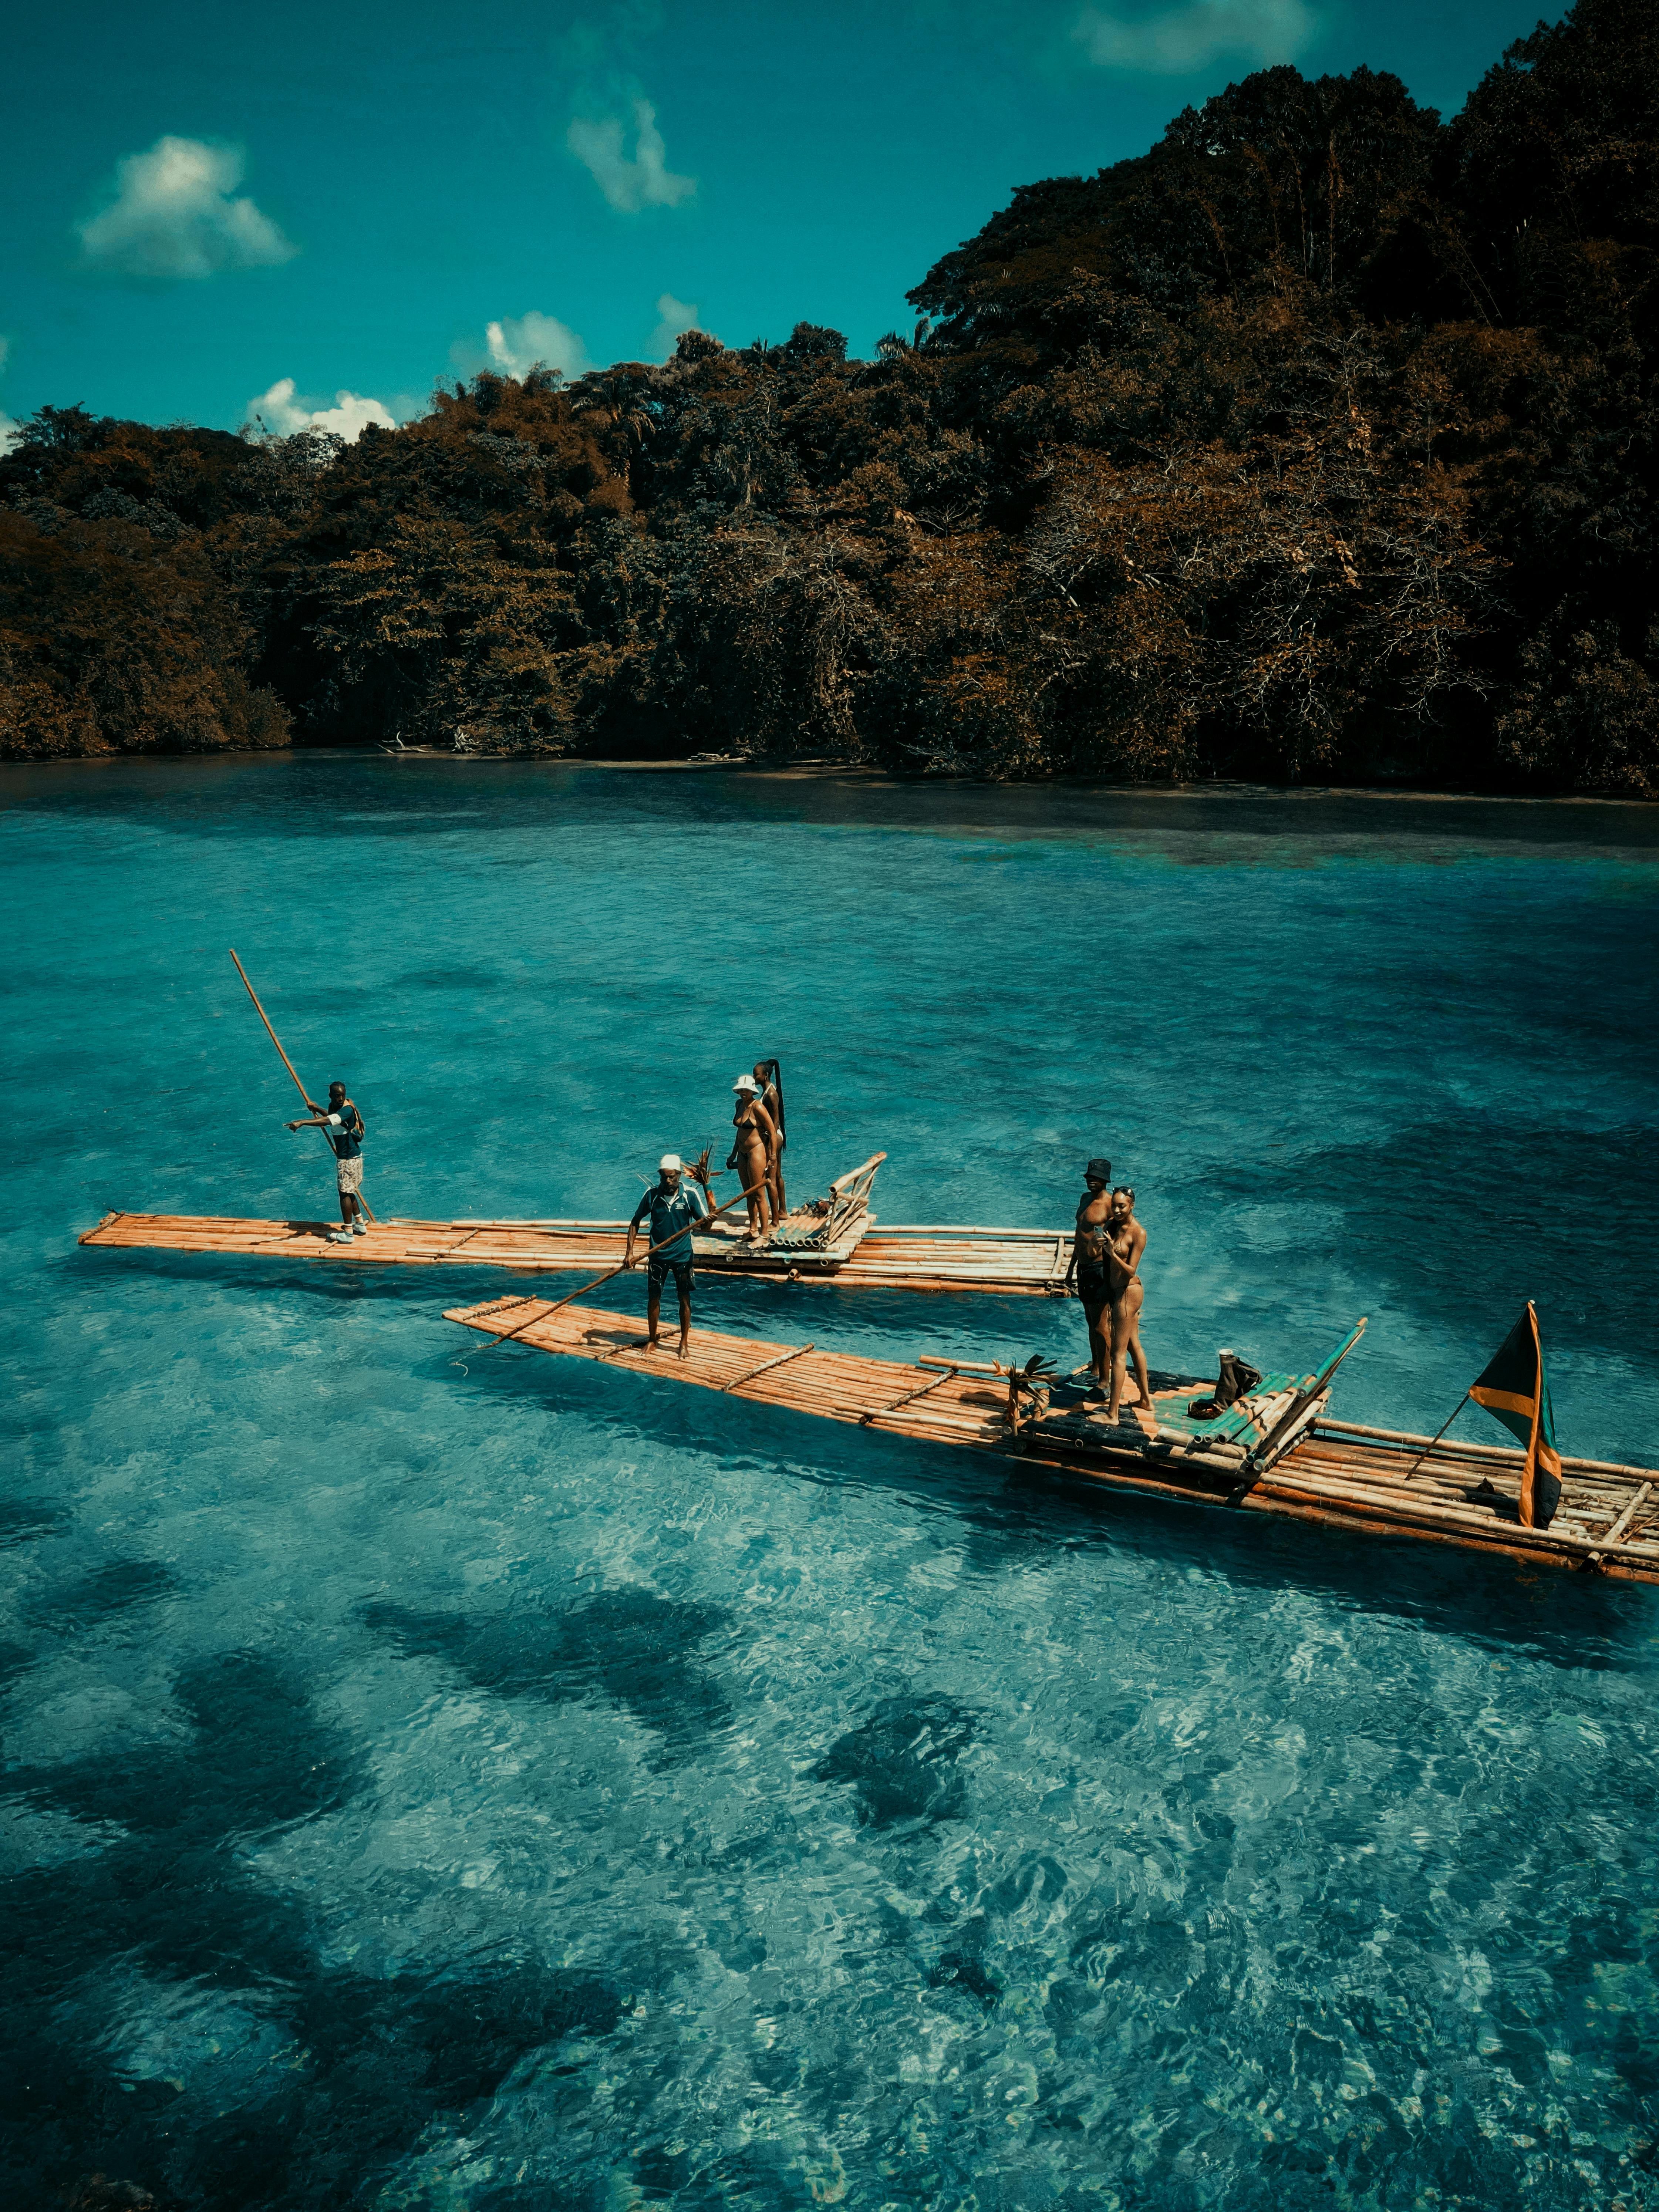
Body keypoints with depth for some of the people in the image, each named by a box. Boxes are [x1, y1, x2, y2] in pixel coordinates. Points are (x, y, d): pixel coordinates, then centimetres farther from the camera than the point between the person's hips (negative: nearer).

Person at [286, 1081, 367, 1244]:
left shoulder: (347, 1110, -26)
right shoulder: (334, 1106, 4)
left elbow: (326, 1121, -45)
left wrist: (302, 1123, -56)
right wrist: (317, 1108, 14)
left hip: (349, 1158, -10)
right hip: (345, 1156, 10)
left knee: (345, 1193, -3)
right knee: (348, 1191, 20)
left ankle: (348, 1234, 3)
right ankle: (360, 1224, 32)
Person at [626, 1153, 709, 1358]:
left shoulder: (690, 1194, -11)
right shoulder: (652, 1194, -7)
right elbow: (636, 1222, 3)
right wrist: (630, 1252, -3)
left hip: (682, 1255, -1)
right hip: (657, 1255, 1)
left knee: (684, 1298, 6)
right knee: (653, 1298, 9)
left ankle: (684, 1343, 19)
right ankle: (652, 1340, 25)